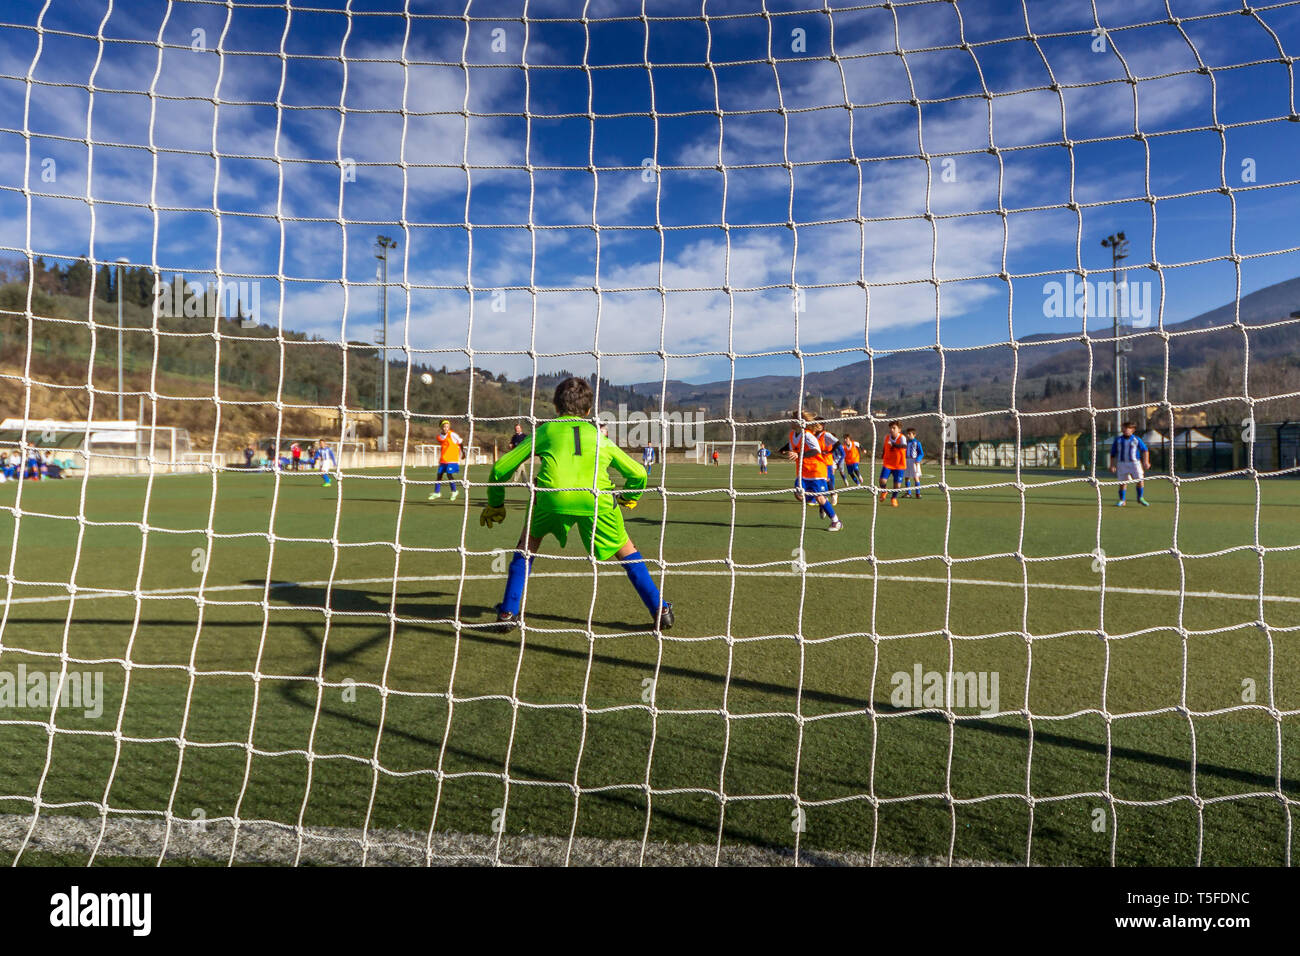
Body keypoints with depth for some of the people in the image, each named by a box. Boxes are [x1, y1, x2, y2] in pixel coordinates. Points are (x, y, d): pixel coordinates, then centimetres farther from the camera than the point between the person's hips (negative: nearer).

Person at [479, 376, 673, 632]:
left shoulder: (545, 430, 28)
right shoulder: (599, 436, 32)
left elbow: (501, 468, 27)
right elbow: (638, 473, 37)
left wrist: (494, 505, 42)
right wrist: (630, 498, 59)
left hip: (552, 495, -1)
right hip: (598, 497, 1)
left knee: (530, 539, 28)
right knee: (624, 548, 26)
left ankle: (508, 613, 23)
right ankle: (660, 611, 24)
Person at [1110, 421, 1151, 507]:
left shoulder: (1136, 440, 4)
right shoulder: (1118, 439, 8)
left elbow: (1145, 450, 7)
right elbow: (1113, 453, 11)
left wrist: (1146, 461, -5)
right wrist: (1112, 465, 7)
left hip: (1134, 462, -1)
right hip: (1121, 463, 1)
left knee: (1140, 480, -11)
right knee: (1122, 483, 1)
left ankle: (1140, 498, 7)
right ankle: (1121, 500, 14)